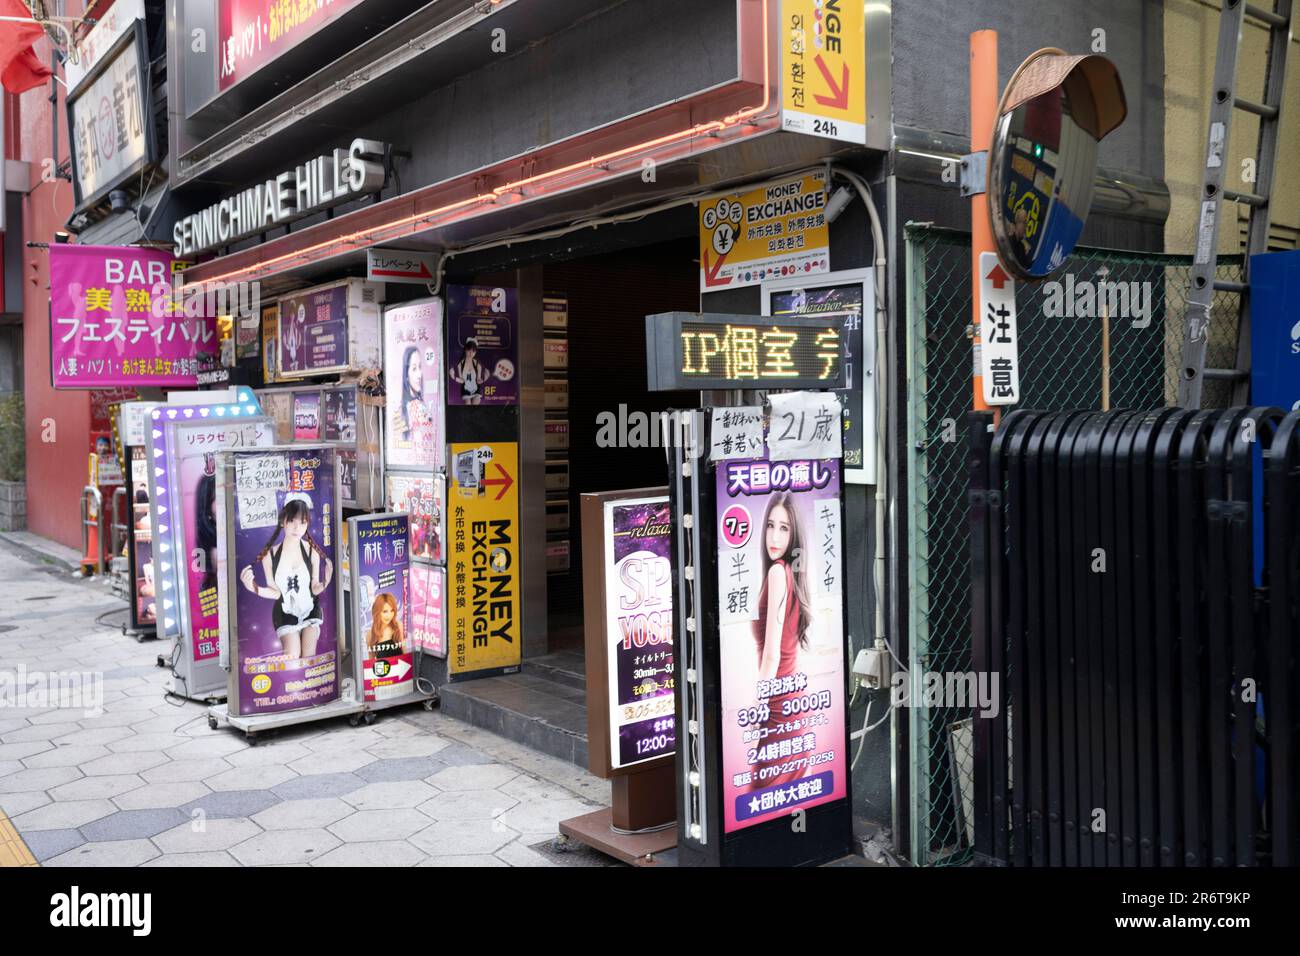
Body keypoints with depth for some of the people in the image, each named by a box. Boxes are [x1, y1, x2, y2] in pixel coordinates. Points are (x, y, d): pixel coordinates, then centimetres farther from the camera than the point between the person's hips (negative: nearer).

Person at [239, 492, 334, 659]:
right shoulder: (270, 555, -15)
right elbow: (276, 593, -7)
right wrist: (254, 588, -24)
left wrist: (326, 581, -28)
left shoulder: (312, 552, -15)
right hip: (285, 615, 0)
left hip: (311, 612, 0)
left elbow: (315, 589, -7)